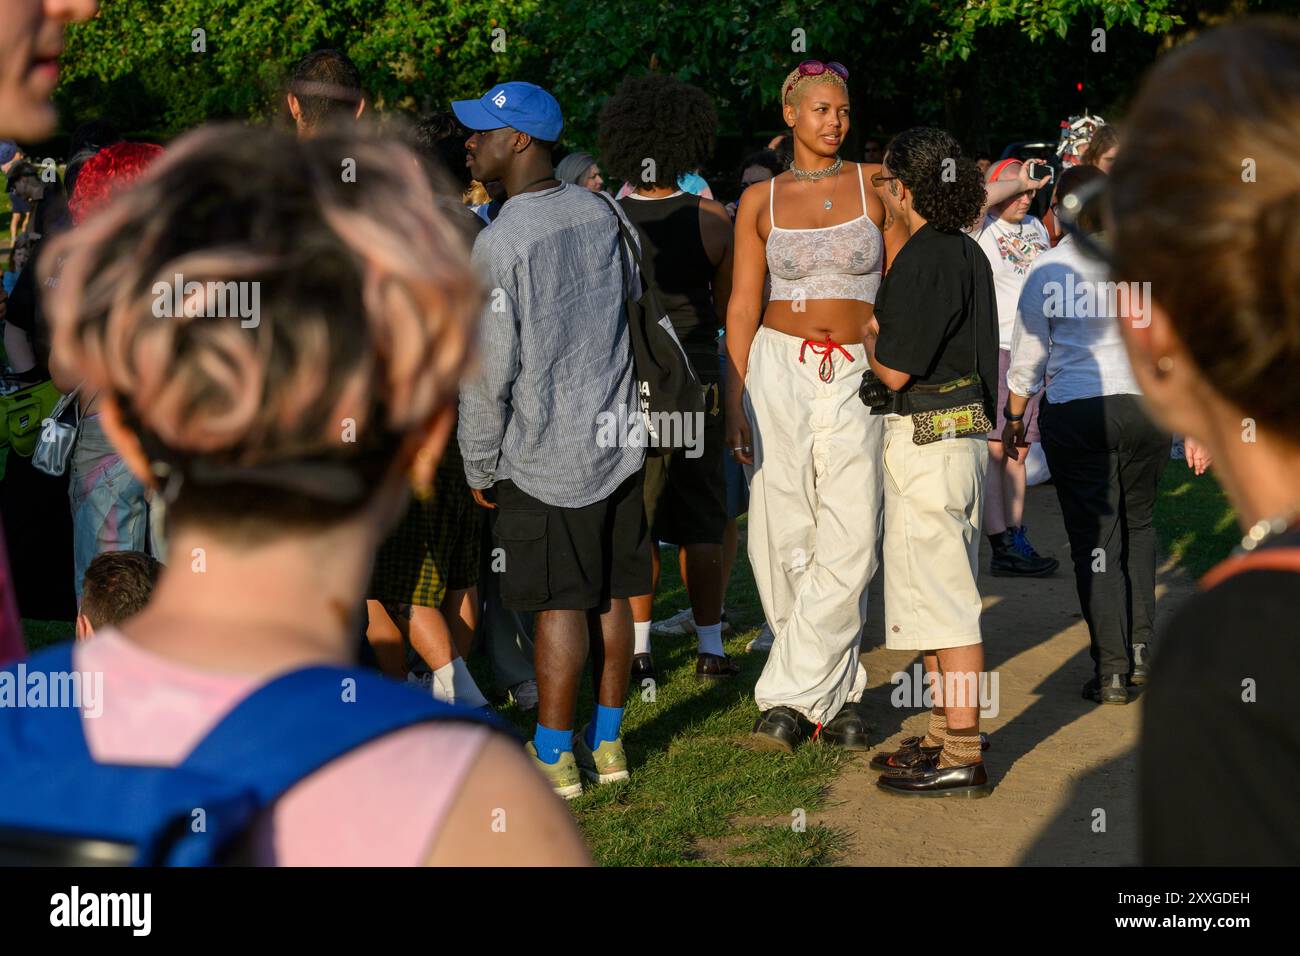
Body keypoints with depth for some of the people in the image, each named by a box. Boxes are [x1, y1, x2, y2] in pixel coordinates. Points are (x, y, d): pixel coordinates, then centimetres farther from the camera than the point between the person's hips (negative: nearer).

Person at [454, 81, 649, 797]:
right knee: (610, 596, 11)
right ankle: (607, 743, 20)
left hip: (543, 453, -6)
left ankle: (554, 758, 7)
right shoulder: (603, 214, 4)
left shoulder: (499, 243, -16)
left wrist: (478, 465, -4)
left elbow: (489, 370, -15)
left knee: (558, 605, -1)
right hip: (618, 440, 7)